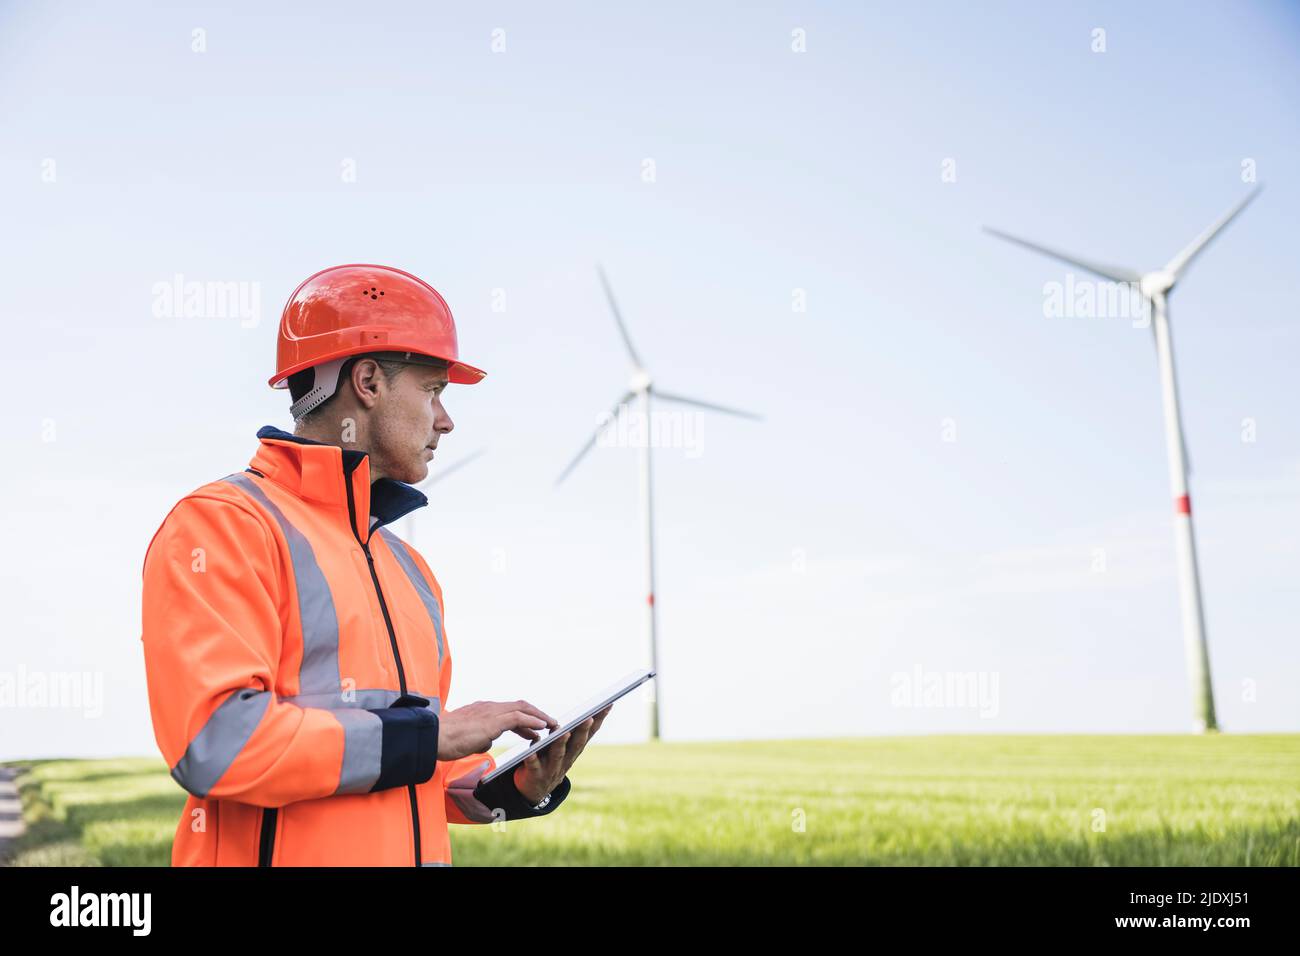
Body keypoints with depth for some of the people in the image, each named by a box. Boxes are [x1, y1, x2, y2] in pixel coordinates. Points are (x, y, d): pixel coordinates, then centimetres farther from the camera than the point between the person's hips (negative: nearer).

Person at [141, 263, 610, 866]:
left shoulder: (407, 566, 14)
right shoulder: (221, 524, -9)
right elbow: (215, 741, -21)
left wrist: (517, 786, 0)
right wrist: (428, 734, -17)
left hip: (413, 848, 7)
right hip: (282, 853, -6)